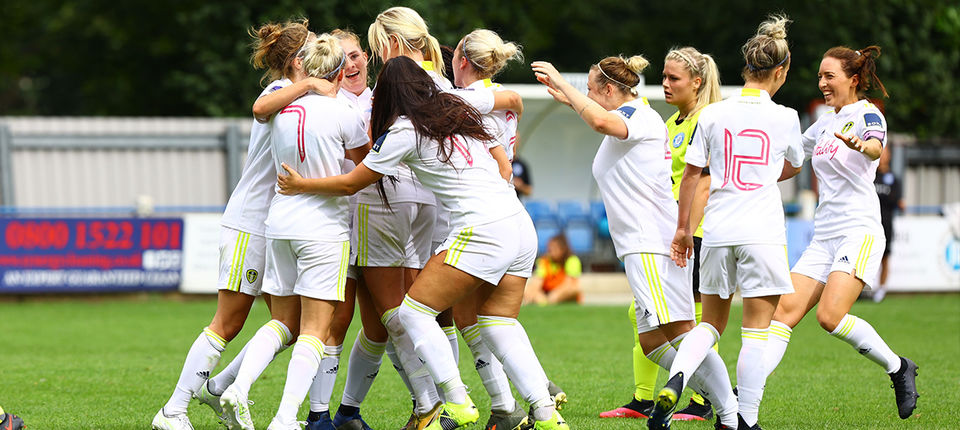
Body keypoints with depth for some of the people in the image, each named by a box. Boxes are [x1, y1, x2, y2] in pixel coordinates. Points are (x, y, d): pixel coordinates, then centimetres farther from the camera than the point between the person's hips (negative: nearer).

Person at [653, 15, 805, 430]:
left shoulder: (712, 114, 3)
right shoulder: (785, 117, -1)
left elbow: (691, 174, 6)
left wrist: (683, 228, 16)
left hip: (717, 230, 3)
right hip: (763, 231, -3)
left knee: (711, 323, 15)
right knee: (756, 330, 1)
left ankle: (674, 383, -11)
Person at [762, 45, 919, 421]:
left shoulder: (867, 114, -6)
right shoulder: (825, 122, 18)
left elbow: (877, 147, -29)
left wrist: (863, 145, -51)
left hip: (860, 230, -7)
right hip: (824, 235, 8)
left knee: (830, 315, -22)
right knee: (785, 311, -6)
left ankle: (898, 368, -2)